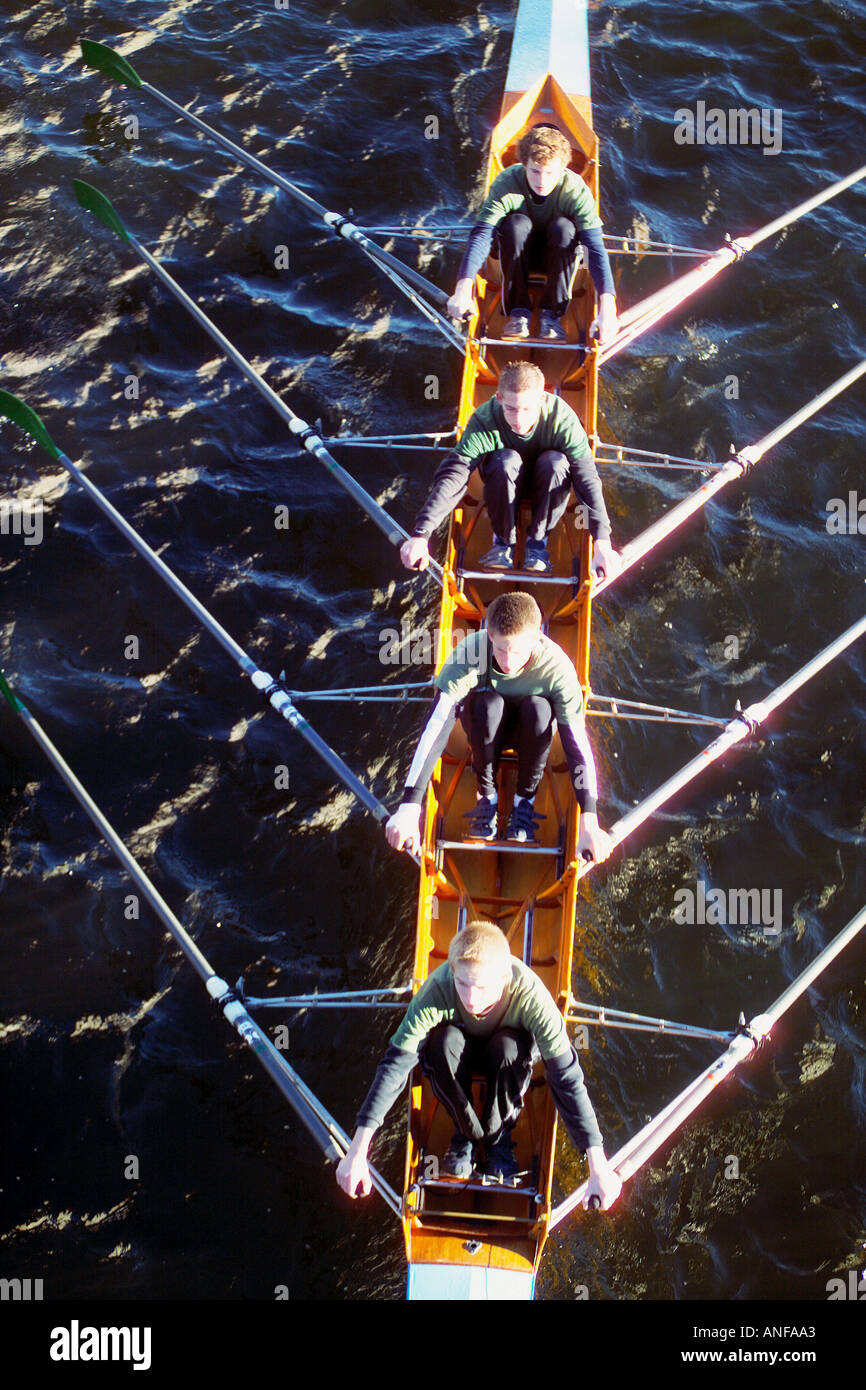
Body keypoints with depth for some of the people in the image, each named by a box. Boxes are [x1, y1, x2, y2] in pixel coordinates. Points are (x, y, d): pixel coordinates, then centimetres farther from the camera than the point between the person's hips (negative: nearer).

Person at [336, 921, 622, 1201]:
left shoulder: (530, 995, -37)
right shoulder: (437, 989, -35)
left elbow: (568, 1080, -35)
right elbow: (395, 1065, -33)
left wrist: (599, 1169, -37)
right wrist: (357, 1153, -36)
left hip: (510, 1053, -1)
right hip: (462, 1045, 1)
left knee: (508, 1047, -36)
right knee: (443, 1041, -35)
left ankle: (498, 1136, -9)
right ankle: (465, 1131, -9)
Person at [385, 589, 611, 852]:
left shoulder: (557, 667, -32)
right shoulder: (470, 652, -34)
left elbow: (577, 742, -32)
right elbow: (436, 728, -38)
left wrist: (589, 823, -40)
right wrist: (408, 808, -45)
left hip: (531, 731, 0)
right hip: (485, 725, 0)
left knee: (538, 707, -34)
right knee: (489, 703, -35)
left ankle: (524, 799, -11)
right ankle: (487, 795, -12)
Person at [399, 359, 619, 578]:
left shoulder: (561, 417, -31)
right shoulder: (484, 420, -31)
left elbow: (587, 478, -35)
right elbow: (452, 475, -38)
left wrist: (602, 542, -45)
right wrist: (420, 534, -50)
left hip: (545, 484, 0)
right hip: (504, 479, 0)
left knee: (556, 461, -34)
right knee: (505, 460, -35)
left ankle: (537, 541, -12)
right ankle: (503, 540, -11)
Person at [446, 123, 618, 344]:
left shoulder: (576, 190, -27)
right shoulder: (506, 184, -27)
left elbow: (596, 247, -36)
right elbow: (481, 235, -38)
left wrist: (607, 306, -50)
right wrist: (463, 287, -55)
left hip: (557, 254, 0)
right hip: (516, 254, 0)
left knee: (563, 227, -32)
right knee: (517, 223, -32)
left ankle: (551, 313, -22)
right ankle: (518, 311, -22)